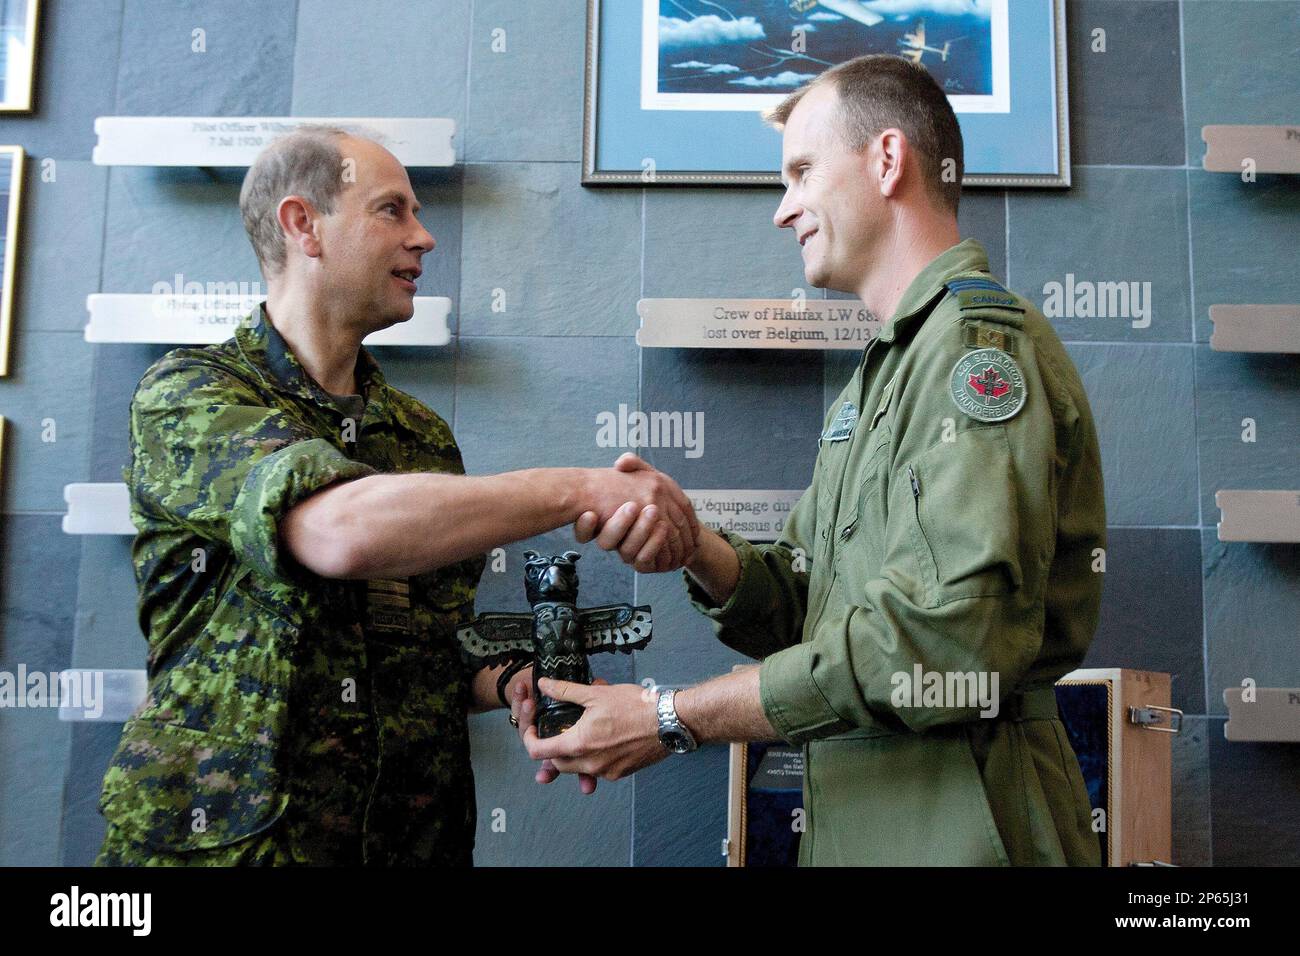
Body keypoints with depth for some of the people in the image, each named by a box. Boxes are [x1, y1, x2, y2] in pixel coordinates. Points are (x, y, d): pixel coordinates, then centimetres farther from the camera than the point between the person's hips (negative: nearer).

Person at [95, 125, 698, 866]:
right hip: (226, 833, -5)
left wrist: (509, 686, -5)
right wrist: (583, 490, -25)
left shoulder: (425, 435, 9)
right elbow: (338, 529, -28)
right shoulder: (186, 396, -9)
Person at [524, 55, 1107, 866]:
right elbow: (804, 608, 9)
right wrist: (691, 546, -11)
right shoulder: (877, 377, 15)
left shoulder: (983, 340, -14)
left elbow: (949, 631, -26)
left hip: (957, 829, -8)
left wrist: (673, 719, -21)